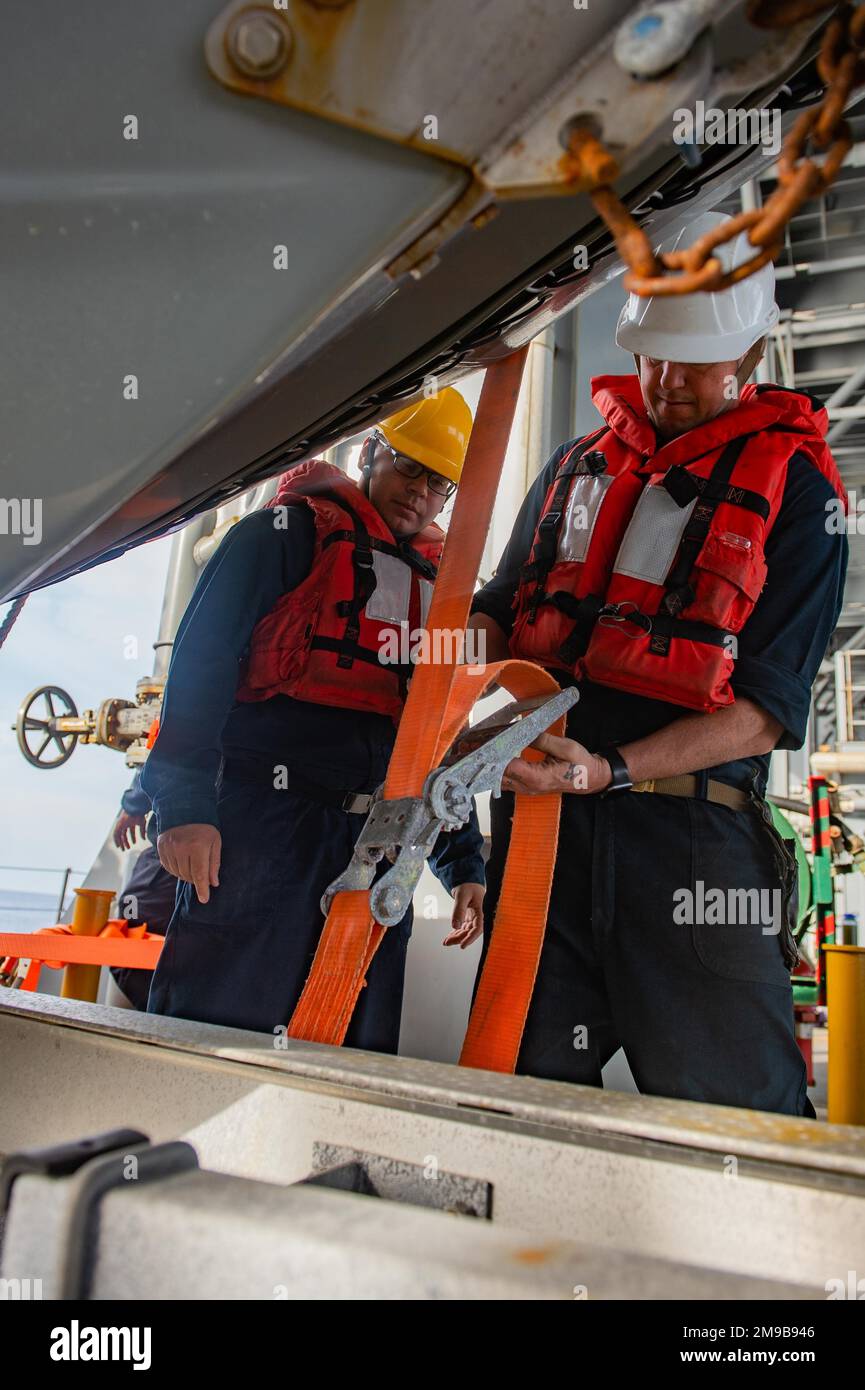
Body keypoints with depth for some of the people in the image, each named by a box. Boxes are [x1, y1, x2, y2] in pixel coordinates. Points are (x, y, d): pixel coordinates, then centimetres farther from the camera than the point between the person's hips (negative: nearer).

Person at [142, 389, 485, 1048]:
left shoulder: (439, 587, 21)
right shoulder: (291, 532, 3)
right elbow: (203, 656, -7)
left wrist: (464, 864, 16)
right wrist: (185, 801, -17)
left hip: (377, 843, 6)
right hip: (261, 822, -5)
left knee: (361, 1050, 9)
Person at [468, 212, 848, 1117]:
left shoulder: (796, 487, 2)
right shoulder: (579, 463, 17)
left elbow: (766, 709, -6)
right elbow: (499, 608, 22)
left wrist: (610, 769, -18)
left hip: (690, 828, -3)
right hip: (542, 818, 4)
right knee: (531, 1090, 12)